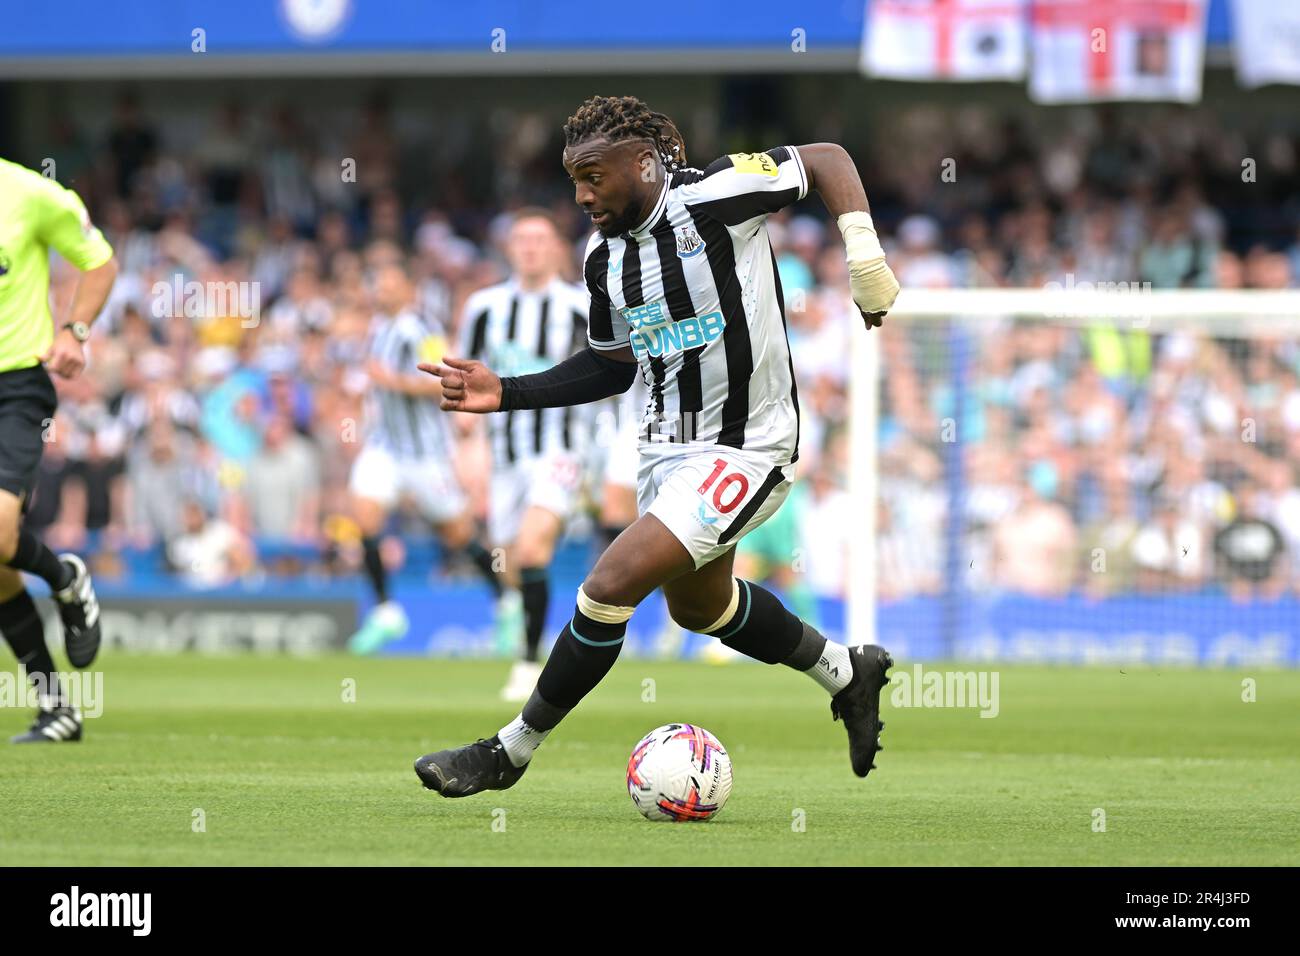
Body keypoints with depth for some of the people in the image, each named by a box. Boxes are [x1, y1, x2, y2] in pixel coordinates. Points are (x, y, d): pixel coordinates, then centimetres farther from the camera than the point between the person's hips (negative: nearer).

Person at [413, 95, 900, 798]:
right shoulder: (604, 254, 0)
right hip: (667, 445, 9)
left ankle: (510, 750, -4)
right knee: (696, 604, 27)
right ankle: (847, 673, 49)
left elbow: (826, 159, -10)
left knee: (611, 585, -17)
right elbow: (611, 365, 13)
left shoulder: (712, 196, -21)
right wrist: (504, 393, 3)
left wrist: (863, 250, -22)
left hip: (743, 451, -9)